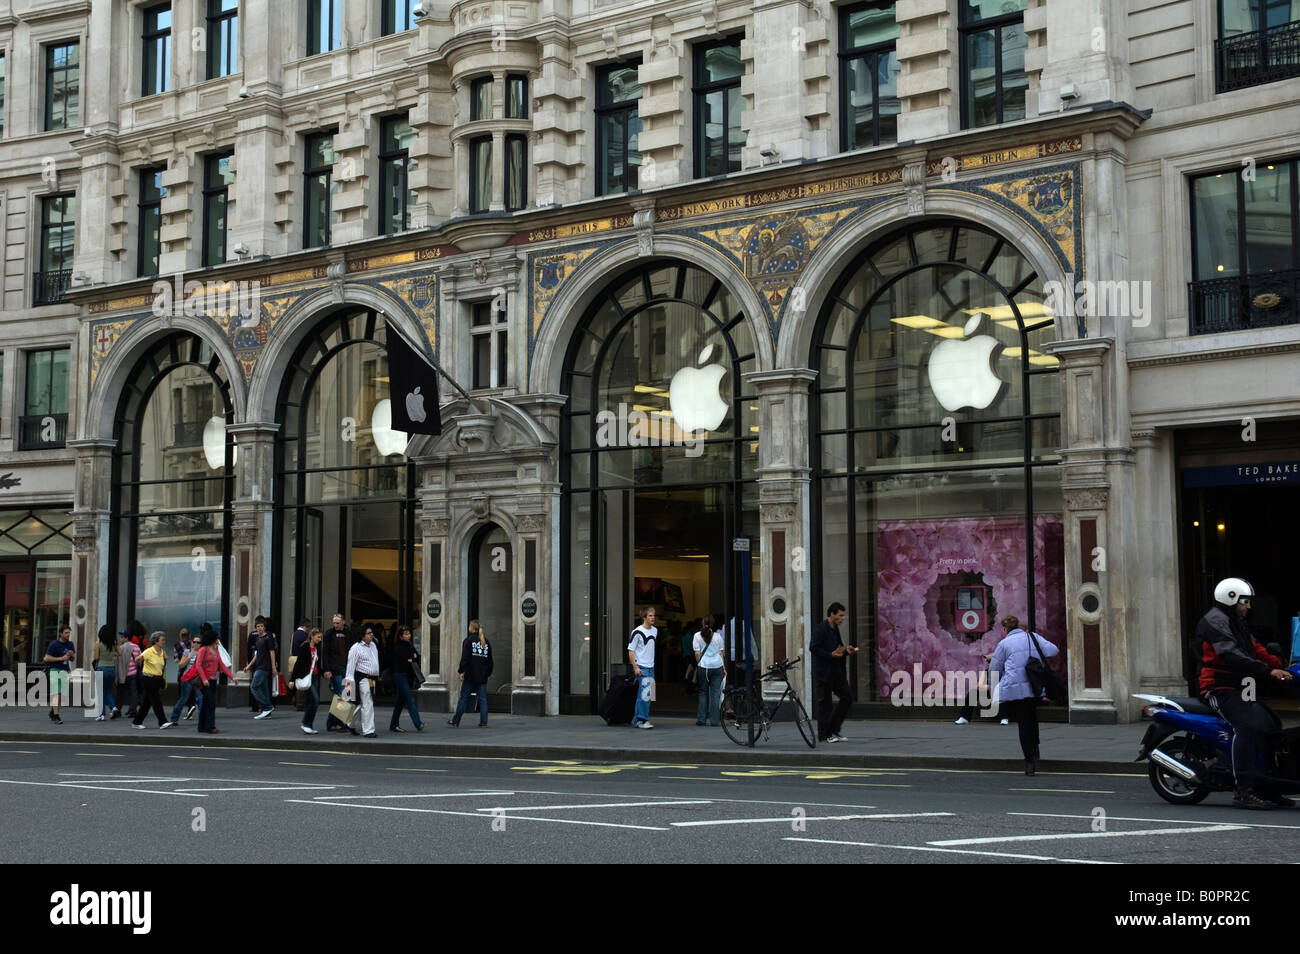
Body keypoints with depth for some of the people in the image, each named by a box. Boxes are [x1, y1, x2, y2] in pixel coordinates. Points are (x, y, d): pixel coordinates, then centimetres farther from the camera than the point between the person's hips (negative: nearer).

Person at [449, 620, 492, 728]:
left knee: (463, 698, 2)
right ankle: (483, 722, 1)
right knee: (483, 699, 5)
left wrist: (461, 671, -9)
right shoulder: (486, 642, 11)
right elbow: (490, 660, 14)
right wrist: (488, 673, 18)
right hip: (483, 676, 4)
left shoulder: (468, 640, -5)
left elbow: (464, 658, -11)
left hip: (470, 675, -4)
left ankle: (455, 721, 8)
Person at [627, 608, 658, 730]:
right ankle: (641, 720, -10)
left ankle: (637, 720, 18)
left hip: (651, 667, 7)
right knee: (645, 693, -14)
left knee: (642, 695, 11)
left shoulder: (655, 631, 11)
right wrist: (635, 667, -16)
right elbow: (631, 650, -10)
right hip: (641, 668, -7)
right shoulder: (637, 632, -12)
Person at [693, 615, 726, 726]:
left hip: (703, 666, -1)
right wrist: (723, 668, 12)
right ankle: (714, 720, 1)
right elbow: (720, 653, 8)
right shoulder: (717, 636, 6)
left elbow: (697, 653, -2)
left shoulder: (697, 636, 1)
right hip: (717, 666, 1)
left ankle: (701, 719, 7)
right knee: (715, 693, 3)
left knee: (703, 692, 9)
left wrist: (698, 665, 10)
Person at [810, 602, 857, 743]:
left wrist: (847, 651, 5)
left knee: (847, 697, 4)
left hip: (836, 671, 9)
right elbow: (813, 647, -19)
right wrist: (831, 655, -23)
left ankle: (833, 729, 14)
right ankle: (824, 735, 6)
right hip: (823, 672, -9)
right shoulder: (821, 628, -13)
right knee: (824, 702, -1)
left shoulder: (835, 629, 15)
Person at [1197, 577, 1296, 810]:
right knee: (1249, 727, -26)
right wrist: (1268, 671, -29)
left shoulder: (1237, 623, 23)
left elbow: (1256, 650, 18)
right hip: (1220, 688, -10)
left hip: (1238, 689, 11)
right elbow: (1232, 656, -24)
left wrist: (1281, 667, 3)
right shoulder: (1215, 621, -11)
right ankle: (1244, 790, -30)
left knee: (1272, 725, 7)